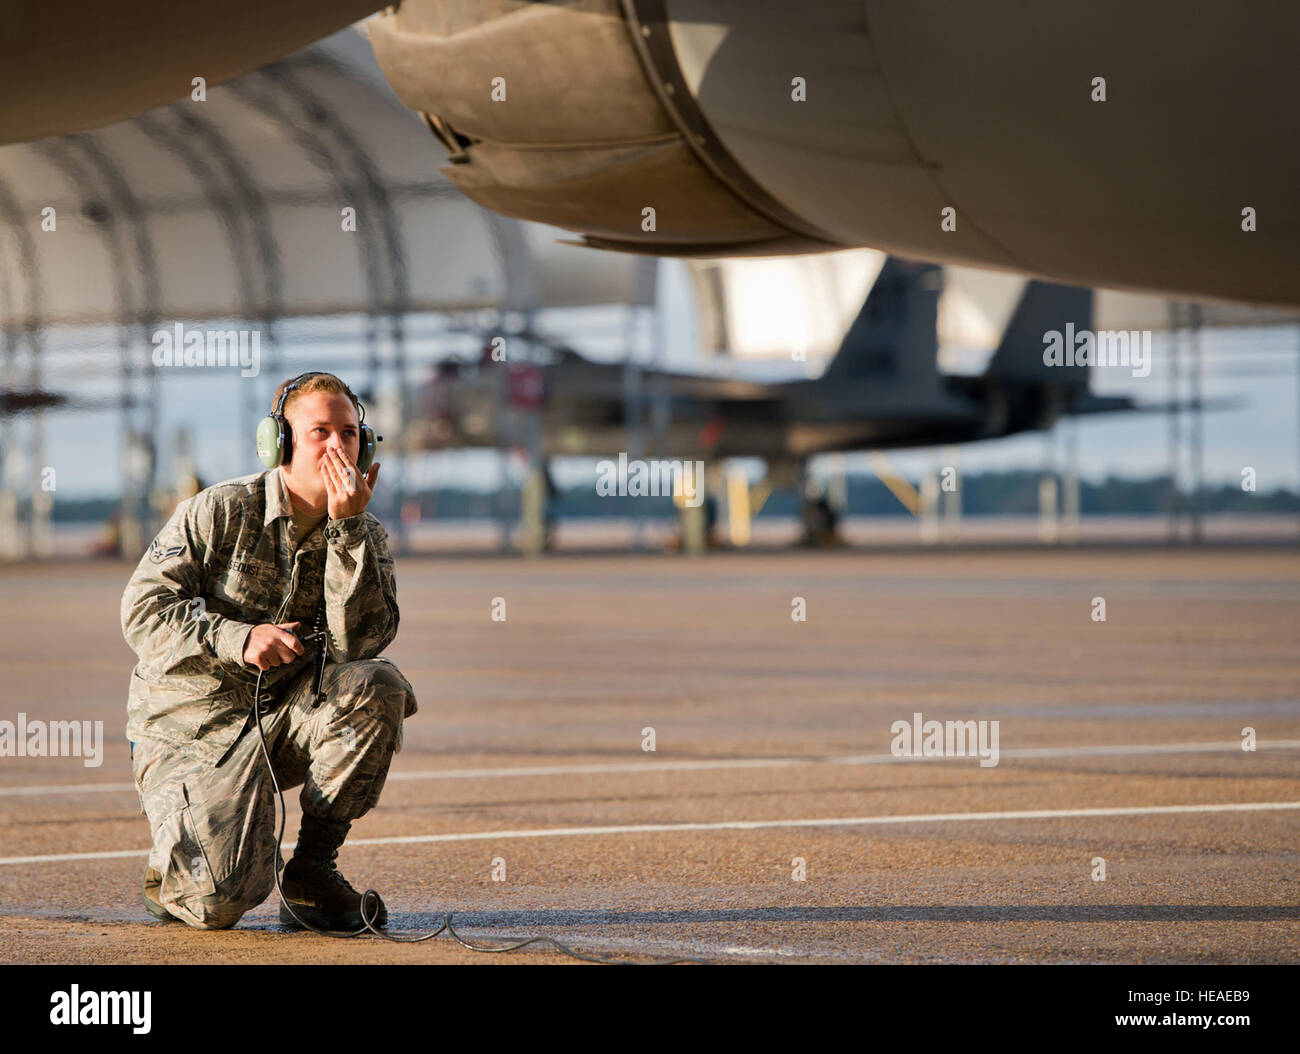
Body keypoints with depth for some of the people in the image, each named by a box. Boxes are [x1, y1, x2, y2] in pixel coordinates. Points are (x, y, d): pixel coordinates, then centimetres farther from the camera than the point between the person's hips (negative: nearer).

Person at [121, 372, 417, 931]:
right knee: (221, 901, -27)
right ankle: (172, 872, 15)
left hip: (286, 716, 4)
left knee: (379, 686, -27)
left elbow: (362, 642, -16)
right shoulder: (219, 511, -10)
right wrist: (237, 639, -30)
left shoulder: (364, 536, 0)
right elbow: (143, 609, -14)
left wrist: (346, 527, -23)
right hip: (193, 726, -4)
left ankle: (310, 870, -11)